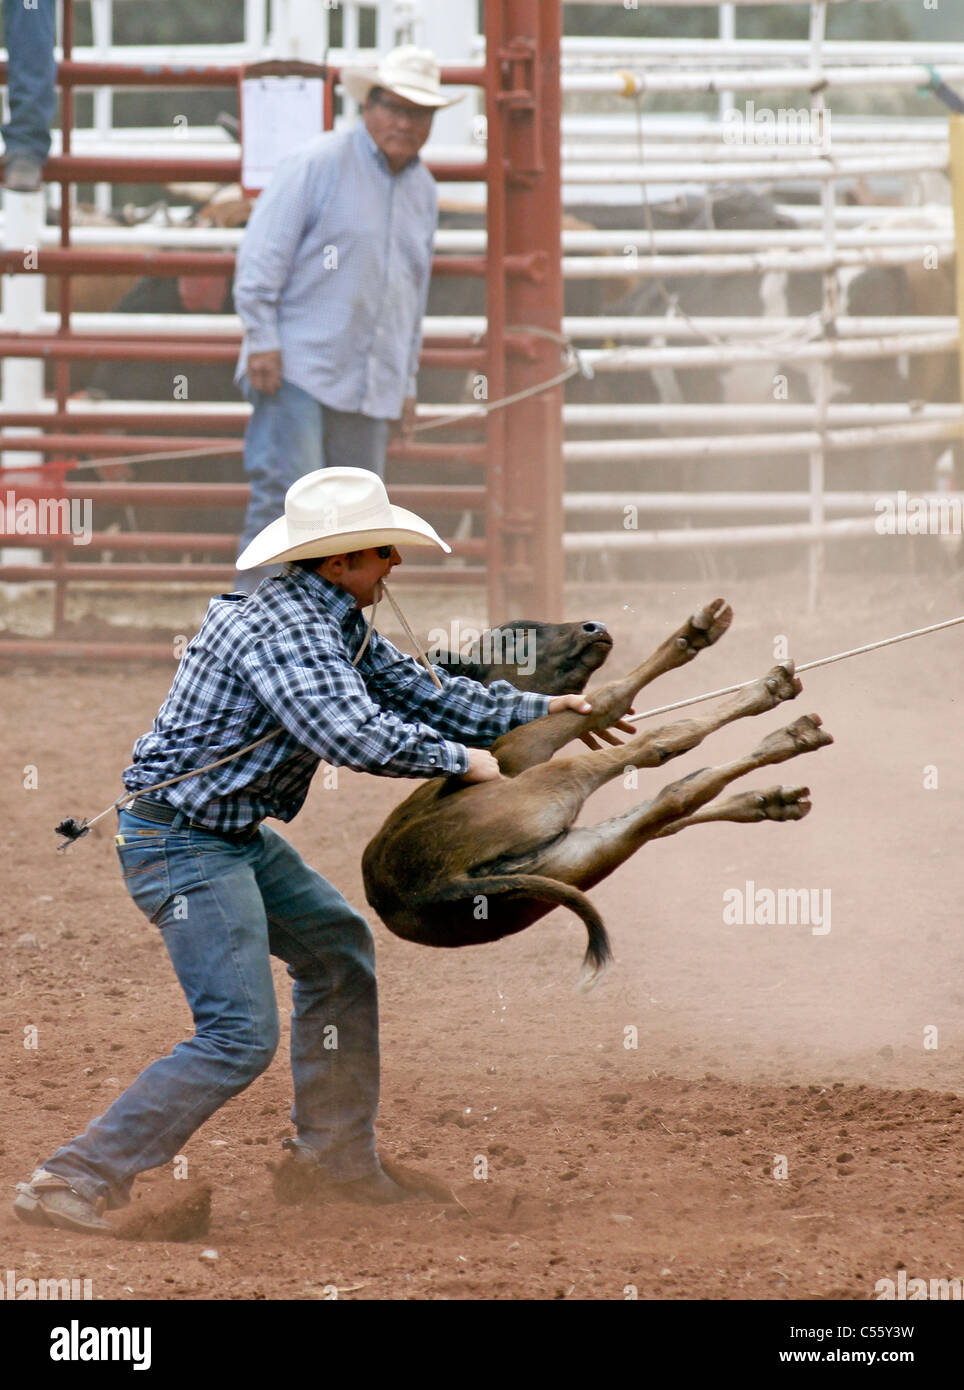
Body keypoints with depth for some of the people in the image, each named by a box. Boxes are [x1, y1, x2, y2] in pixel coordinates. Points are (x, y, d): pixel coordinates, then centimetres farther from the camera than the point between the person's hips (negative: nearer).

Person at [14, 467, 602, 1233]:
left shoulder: (339, 624, 9)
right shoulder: (281, 626, -24)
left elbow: (415, 690, 17)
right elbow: (352, 733, -34)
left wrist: (535, 710, 14)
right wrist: (459, 759, -21)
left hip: (239, 837, 11)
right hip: (182, 843, -11)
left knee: (338, 948, 23)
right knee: (240, 1037, -15)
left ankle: (337, 1153, 33)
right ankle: (76, 1182, -15)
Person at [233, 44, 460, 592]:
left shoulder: (424, 191, 16)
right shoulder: (320, 163, -4)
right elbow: (263, 251, -7)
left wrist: (407, 380, 22)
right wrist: (262, 337, -13)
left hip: (372, 386, 7)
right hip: (297, 368, -7)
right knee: (286, 498, -13)